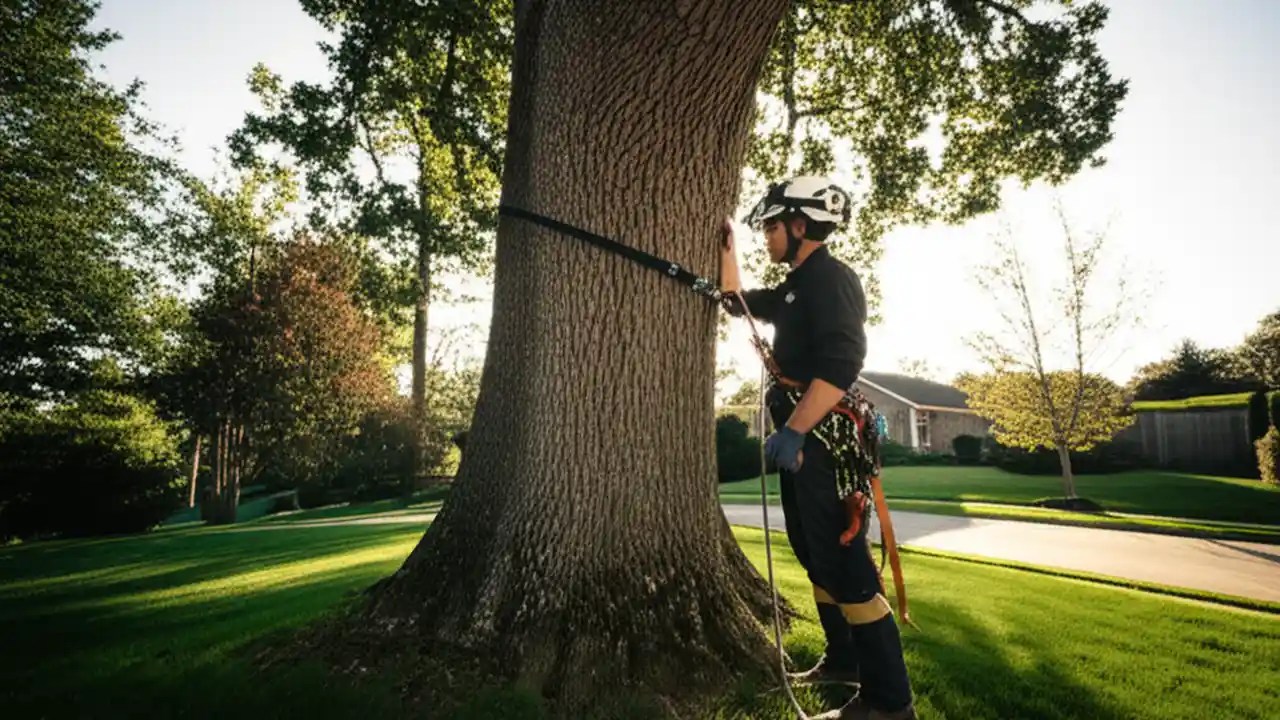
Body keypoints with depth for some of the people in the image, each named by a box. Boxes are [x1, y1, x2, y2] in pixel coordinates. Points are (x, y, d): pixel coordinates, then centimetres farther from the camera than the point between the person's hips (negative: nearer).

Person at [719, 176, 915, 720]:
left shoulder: (831, 278, -11)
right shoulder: (797, 287, 19)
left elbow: (841, 364, -24)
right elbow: (737, 301, 31)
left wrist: (794, 430, -28)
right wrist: (727, 246, 22)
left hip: (822, 440, -10)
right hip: (802, 437, 10)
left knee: (844, 566, -7)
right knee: (816, 556, 18)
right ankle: (843, 660, 33)